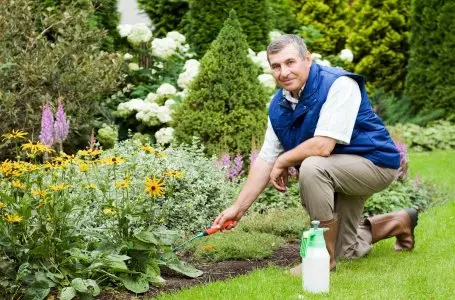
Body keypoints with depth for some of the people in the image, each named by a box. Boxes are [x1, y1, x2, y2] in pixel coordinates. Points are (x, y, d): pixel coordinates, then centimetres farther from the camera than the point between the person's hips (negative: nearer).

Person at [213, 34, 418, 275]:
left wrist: (283, 162, -17)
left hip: (375, 163, -8)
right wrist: (238, 208, -4)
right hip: (339, 175, 8)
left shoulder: (339, 85, -25)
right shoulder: (279, 105, -2)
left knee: (311, 167, -35)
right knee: (345, 251, 17)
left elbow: (323, 146, -33)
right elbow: (264, 160, 1)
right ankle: (399, 222, 43)